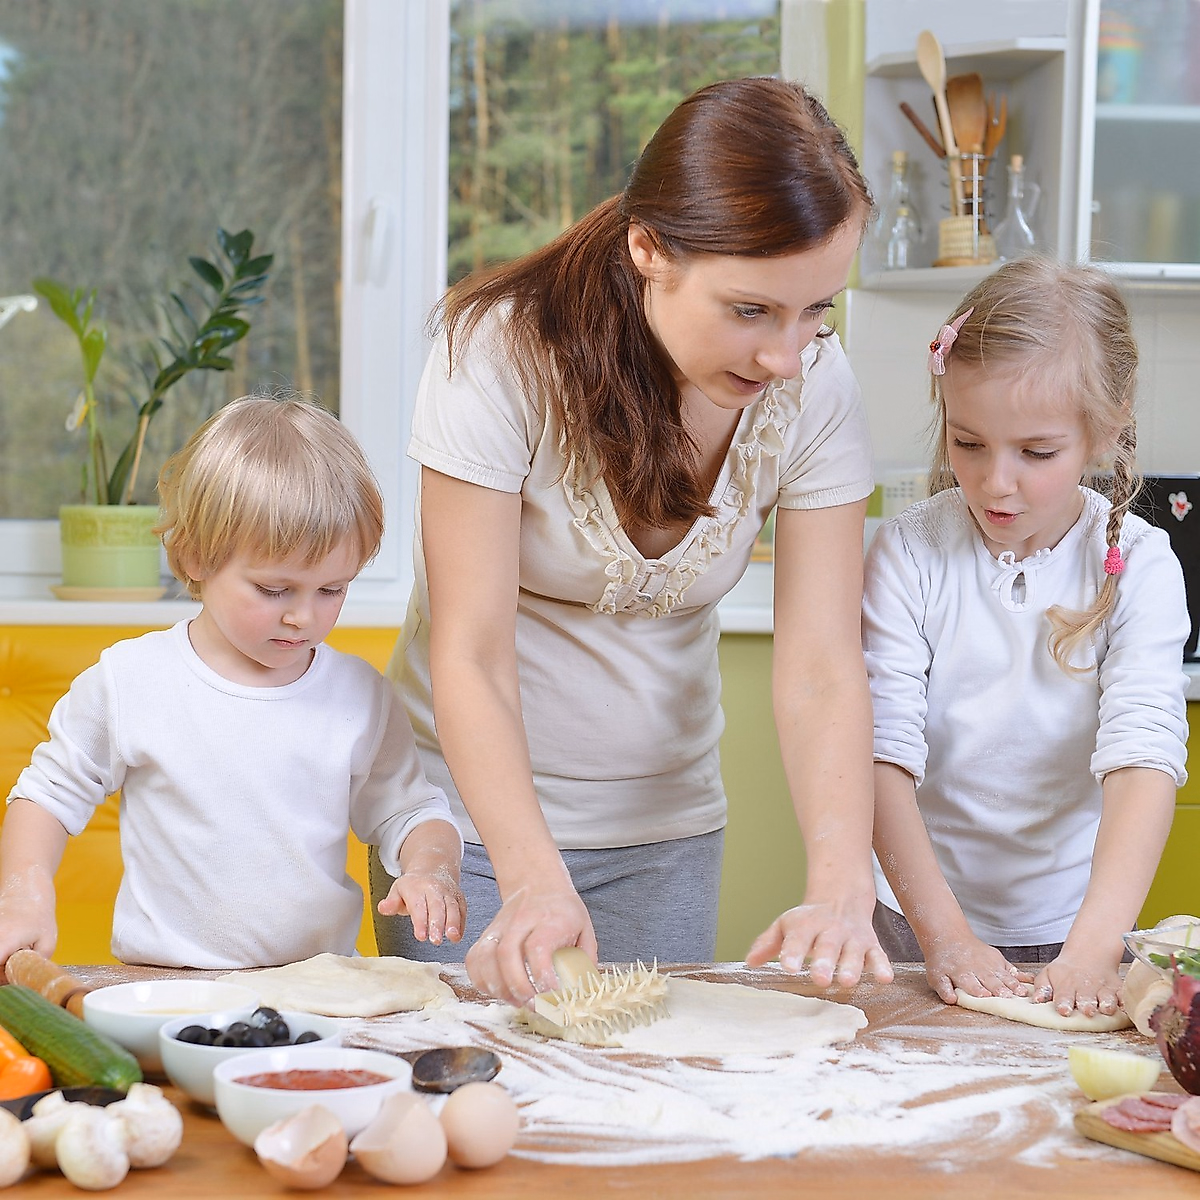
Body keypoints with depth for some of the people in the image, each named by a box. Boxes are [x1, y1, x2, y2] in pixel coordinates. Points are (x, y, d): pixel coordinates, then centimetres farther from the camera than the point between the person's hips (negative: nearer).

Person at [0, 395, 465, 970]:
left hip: (322, 987, 2)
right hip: (162, 990, -2)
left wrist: (430, 870, -6)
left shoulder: (363, 696, 5)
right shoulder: (128, 680, 0)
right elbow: (50, 792, 12)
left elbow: (409, 810, 15)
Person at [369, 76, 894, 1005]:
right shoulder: (501, 353, -23)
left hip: (667, 826, 3)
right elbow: (470, 657, -25)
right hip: (475, 816, -3)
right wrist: (534, 879, -40)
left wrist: (840, 886, -34)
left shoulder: (814, 384, -14)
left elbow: (820, 671, -17)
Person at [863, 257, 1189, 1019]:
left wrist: (1093, 947, -31)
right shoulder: (909, 554, -7)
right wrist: (942, 932, -24)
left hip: (1068, 927, 0)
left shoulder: (1138, 567, -8)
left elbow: (1144, 757, -18)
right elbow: (886, 750, -13)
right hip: (917, 919, 0)